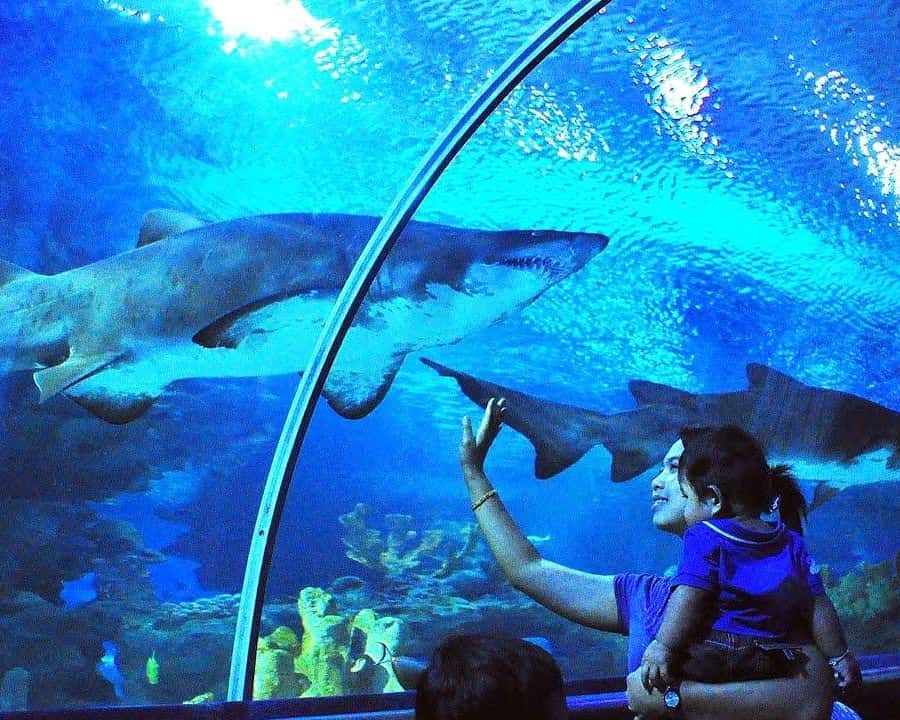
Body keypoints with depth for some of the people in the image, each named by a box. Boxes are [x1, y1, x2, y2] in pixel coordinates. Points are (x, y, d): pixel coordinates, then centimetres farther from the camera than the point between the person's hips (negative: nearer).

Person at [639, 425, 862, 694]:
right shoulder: (791, 543, 11)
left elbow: (687, 600, -15)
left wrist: (663, 647, -14)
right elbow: (818, 606, 12)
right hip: (776, 669, 5)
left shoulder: (705, 537, -5)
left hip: (708, 663, -5)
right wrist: (840, 656, 21)